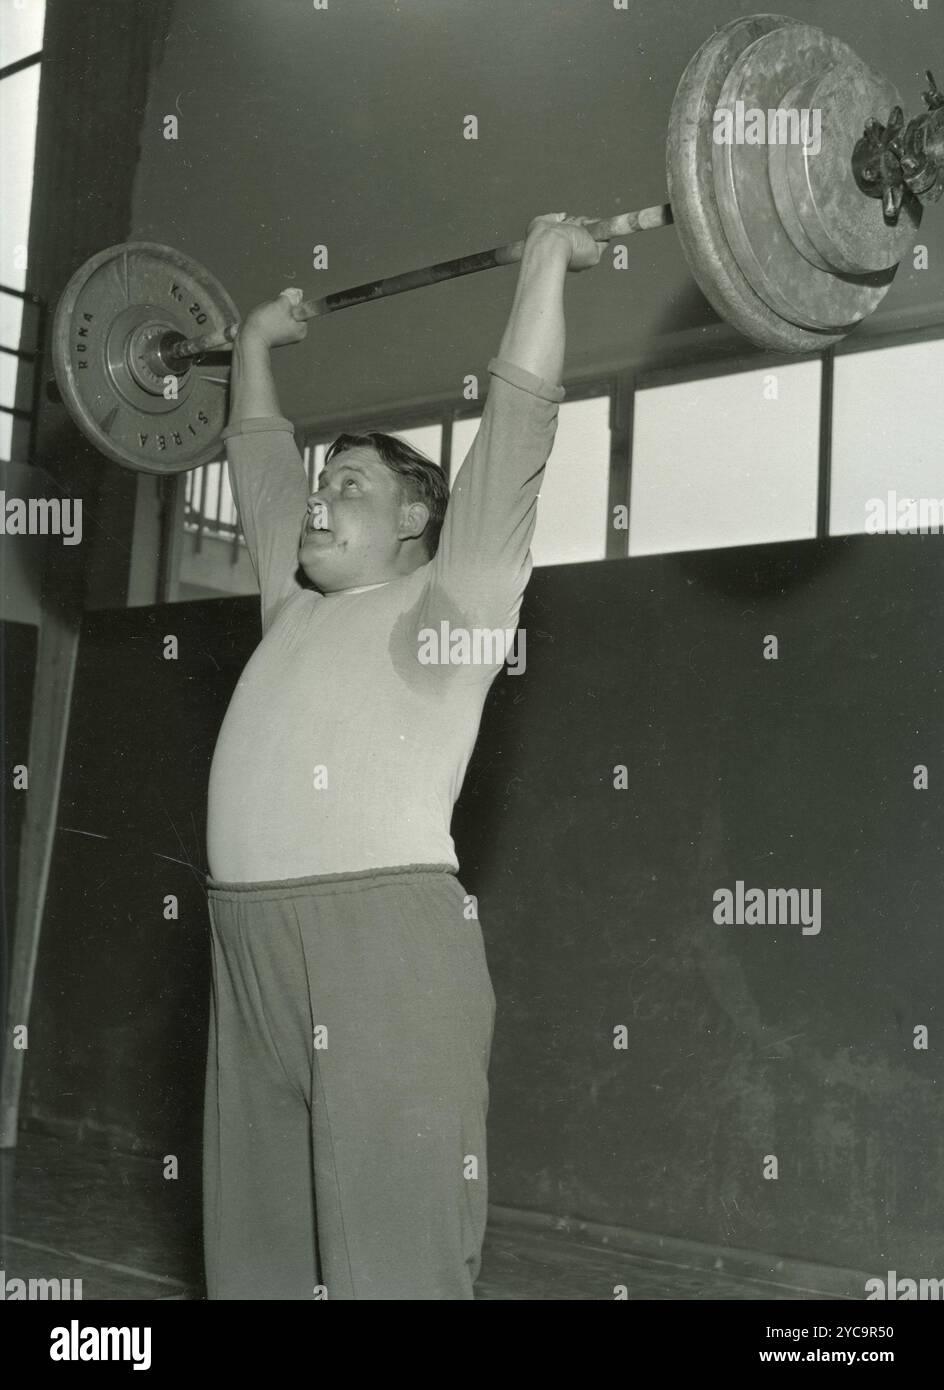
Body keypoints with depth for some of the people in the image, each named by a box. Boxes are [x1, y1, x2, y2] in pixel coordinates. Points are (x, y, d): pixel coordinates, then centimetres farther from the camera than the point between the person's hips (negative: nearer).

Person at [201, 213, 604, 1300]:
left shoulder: (449, 596, 5)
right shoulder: (295, 604, 23)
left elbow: (517, 421, 1)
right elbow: (259, 465, 36)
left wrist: (546, 263, 5)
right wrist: (256, 346, 44)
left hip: (387, 937, -7)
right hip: (248, 942, 7)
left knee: (393, 1249, -4)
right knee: (257, 1245, 12)